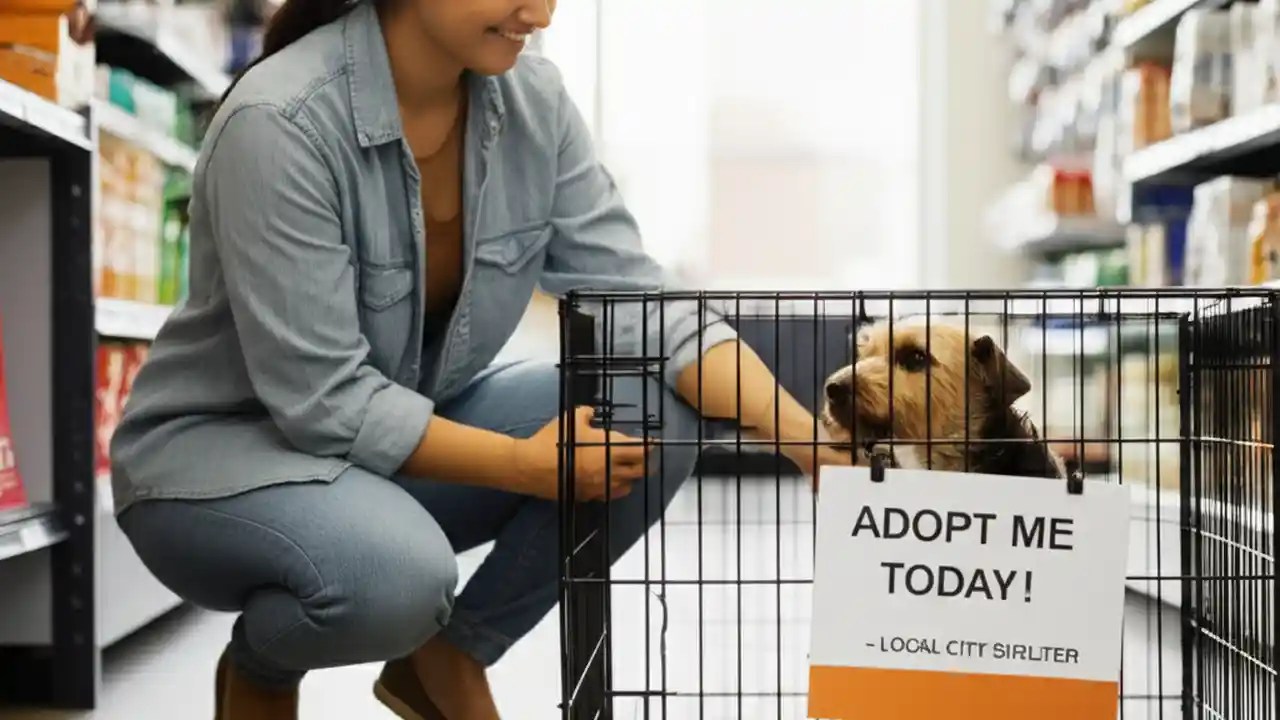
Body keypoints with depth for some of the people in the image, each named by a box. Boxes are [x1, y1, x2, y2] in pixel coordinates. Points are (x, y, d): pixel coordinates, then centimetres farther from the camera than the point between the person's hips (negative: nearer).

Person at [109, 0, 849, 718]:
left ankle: (450, 660, 4)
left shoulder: (531, 98, -9)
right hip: (223, 447, -6)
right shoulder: (279, 123, -27)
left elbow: (637, 299, -12)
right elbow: (323, 400, -27)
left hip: (410, 434, 6)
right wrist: (527, 465, -27)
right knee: (395, 570, -37)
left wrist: (802, 434, -24)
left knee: (657, 409, -16)